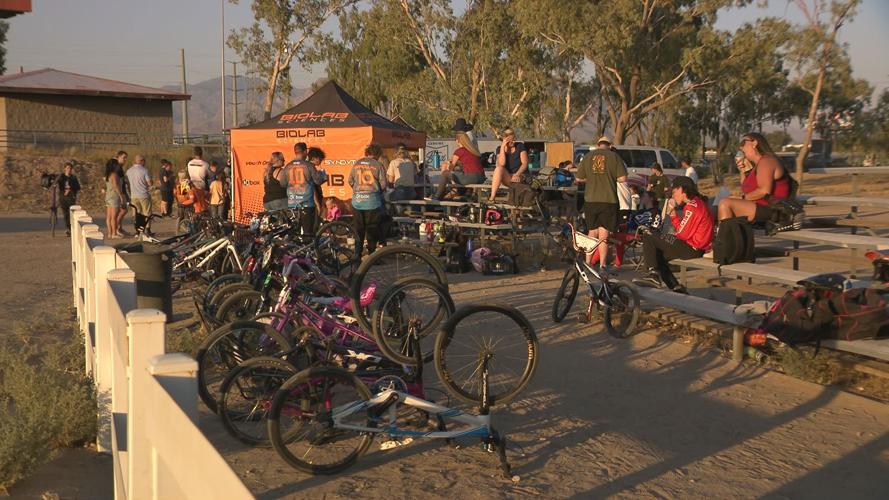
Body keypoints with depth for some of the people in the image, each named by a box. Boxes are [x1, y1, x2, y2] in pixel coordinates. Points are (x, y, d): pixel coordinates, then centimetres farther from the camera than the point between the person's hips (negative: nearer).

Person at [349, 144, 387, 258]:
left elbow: (350, 181, 9)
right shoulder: (378, 165, -6)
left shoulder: (357, 164, 6)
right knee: (372, 229, 5)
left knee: (358, 229, 12)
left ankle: (357, 256, 13)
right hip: (372, 201, -4)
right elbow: (383, 184, -6)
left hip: (357, 201, 4)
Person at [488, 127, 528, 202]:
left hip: (520, 176, -1)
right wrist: (502, 147, -14)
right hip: (507, 178, 1)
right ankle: (492, 197, -34)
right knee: (498, 168, -30)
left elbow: (525, 163, -3)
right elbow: (501, 164, -11)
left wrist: (517, 175, -19)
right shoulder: (500, 148, 6)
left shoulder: (520, 146, 4)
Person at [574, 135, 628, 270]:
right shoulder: (614, 156, -1)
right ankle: (602, 265, -1)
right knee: (604, 234, 1)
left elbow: (579, 178, 11)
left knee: (592, 232, 15)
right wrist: (611, 178, 11)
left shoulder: (588, 157, 8)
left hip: (590, 200, 3)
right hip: (608, 200, -3)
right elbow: (623, 178, -8)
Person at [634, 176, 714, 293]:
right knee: (657, 255, 21)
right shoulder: (698, 203, 16)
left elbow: (682, 234, -19)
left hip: (692, 248, -10)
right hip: (694, 248, 10)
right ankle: (676, 288, 14)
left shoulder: (692, 206, -16)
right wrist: (673, 213, 8)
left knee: (648, 238, -7)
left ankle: (654, 275, -7)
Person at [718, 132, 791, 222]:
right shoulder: (757, 165, 20)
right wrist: (743, 171, 8)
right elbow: (745, 190, 20)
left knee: (725, 203, -18)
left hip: (770, 209, -11)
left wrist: (742, 198, -13)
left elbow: (764, 191, -23)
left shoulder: (766, 161, -11)